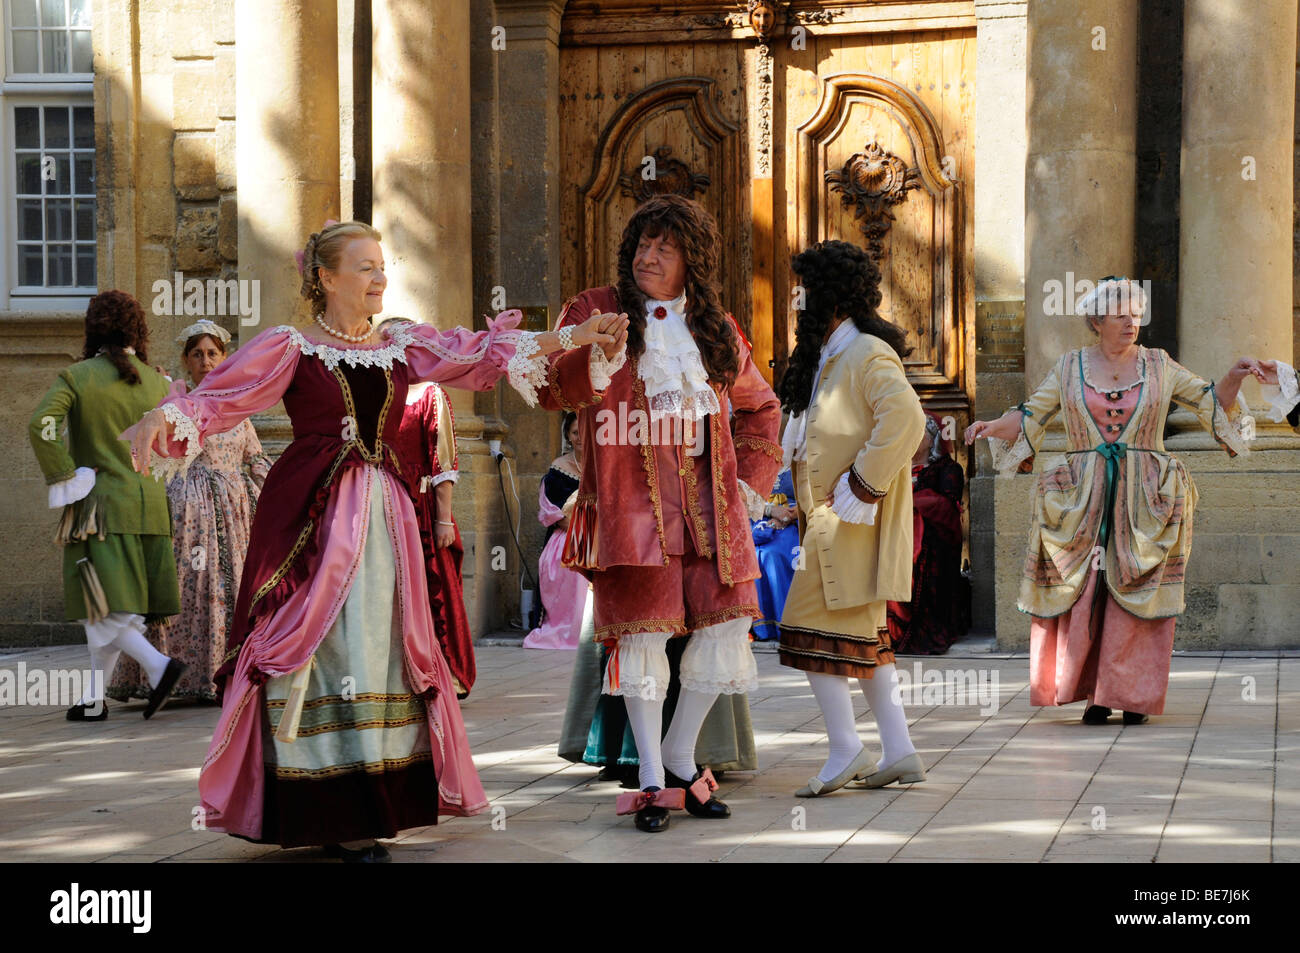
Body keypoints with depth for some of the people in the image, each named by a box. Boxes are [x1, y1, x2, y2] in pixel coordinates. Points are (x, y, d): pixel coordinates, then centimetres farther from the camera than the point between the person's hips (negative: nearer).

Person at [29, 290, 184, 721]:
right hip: (149, 504, 5)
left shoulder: (77, 376, -4)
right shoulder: (156, 381, 8)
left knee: (102, 606, -3)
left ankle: (157, 665, -22)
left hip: (100, 503, -5)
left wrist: (64, 477, -10)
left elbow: (41, 424, -18)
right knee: (116, 605, 10)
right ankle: (93, 698, 14)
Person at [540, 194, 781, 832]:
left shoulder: (716, 329, 18)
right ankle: (652, 779, 2)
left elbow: (760, 407, 28)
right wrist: (590, 357, -27)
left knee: (727, 621, -1)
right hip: (632, 495, -4)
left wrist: (750, 479, 15)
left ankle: (679, 755, 17)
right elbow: (552, 390, -6)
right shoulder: (595, 311, 7)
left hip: (708, 497, 4)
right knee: (644, 628, -8)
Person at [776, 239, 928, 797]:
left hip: (849, 520, -10)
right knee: (862, 637, 11)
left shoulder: (868, 354, -13)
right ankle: (899, 751, 15)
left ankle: (845, 750, -5)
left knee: (809, 627, -9)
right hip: (829, 517, 10)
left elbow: (905, 417, -29)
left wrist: (862, 485, -24)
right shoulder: (828, 357, 18)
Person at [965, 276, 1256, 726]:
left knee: (1135, 598, -3)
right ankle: (1093, 692, 2)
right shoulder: (1071, 366, 8)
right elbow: (1033, 414, 7)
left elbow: (1211, 402, 12)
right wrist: (993, 426, -10)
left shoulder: (1159, 366, 8)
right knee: (1084, 592, -5)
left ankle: (1132, 695, 4)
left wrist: (1234, 378, -7)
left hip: (1144, 500, 0)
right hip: (1084, 500, 0)